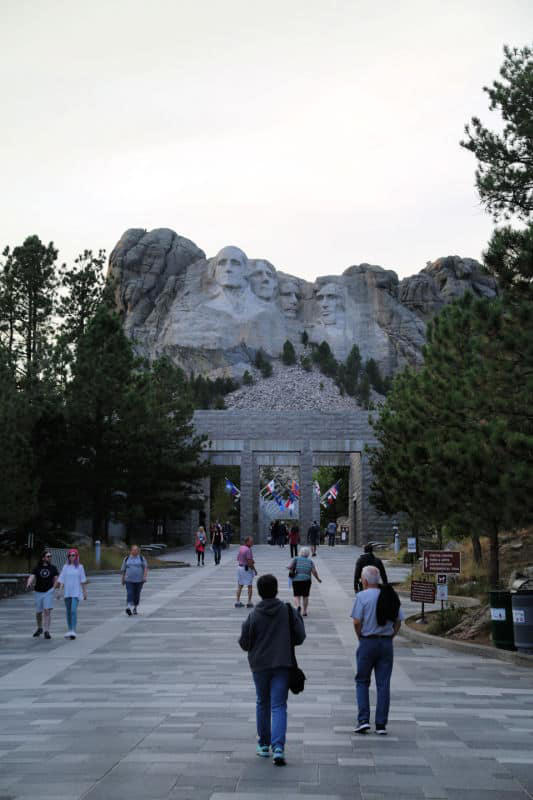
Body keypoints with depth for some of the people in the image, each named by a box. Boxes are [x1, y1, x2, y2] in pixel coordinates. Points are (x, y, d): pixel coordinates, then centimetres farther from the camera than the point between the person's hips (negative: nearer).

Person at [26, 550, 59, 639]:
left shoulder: (53, 568, 2)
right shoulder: (37, 568, -1)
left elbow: (56, 579, 3)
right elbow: (31, 577, -12)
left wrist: (53, 588, -12)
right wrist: (29, 584, -32)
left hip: (48, 592, -1)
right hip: (38, 592, 1)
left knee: (47, 611, -14)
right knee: (38, 612, 11)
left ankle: (47, 631, -13)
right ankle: (39, 628, 35)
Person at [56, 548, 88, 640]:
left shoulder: (80, 567, 2)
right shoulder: (65, 567, 6)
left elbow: (83, 581, 4)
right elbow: (61, 581, 4)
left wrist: (85, 592, 4)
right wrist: (59, 591, -5)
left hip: (76, 592, -3)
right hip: (67, 593, 3)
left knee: (73, 611, -16)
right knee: (68, 612, 9)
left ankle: (73, 631, -20)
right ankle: (69, 630, 19)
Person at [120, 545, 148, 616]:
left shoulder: (142, 558, 4)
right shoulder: (127, 559, 7)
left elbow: (146, 567, -6)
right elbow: (123, 569, 13)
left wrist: (145, 576, -20)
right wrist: (123, 579, 14)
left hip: (139, 580, 0)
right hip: (129, 580, 0)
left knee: (137, 595, 6)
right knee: (130, 594, -15)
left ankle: (135, 608, 23)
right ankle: (129, 607, -28)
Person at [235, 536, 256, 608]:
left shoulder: (240, 548, 7)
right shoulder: (248, 549, -20)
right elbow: (250, 562, -22)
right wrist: (254, 570, -11)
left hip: (239, 567, 8)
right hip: (247, 569, -8)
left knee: (240, 585, 11)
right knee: (250, 586, 4)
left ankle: (238, 602, 12)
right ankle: (249, 603, 6)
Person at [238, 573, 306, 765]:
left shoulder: (253, 616, -9)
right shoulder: (287, 611, -5)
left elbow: (244, 643, -4)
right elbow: (299, 637, -1)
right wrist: (298, 618, 15)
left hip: (260, 665, 0)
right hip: (282, 665, 0)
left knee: (262, 704, 18)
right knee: (279, 706, 0)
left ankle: (263, 744, 27)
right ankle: (278, 748, -16)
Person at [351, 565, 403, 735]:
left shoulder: (362, 596, -8)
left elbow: (357, 622, -13)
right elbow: (398, 621, 4)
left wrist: (360, 638, 2)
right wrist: (389, 637, 10)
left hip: (367, 642, -3)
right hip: (386, 643, 3)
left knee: (362, 682, 10)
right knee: (383, 684, 6)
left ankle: (363, 719, 0)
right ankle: (381, 724, 6)